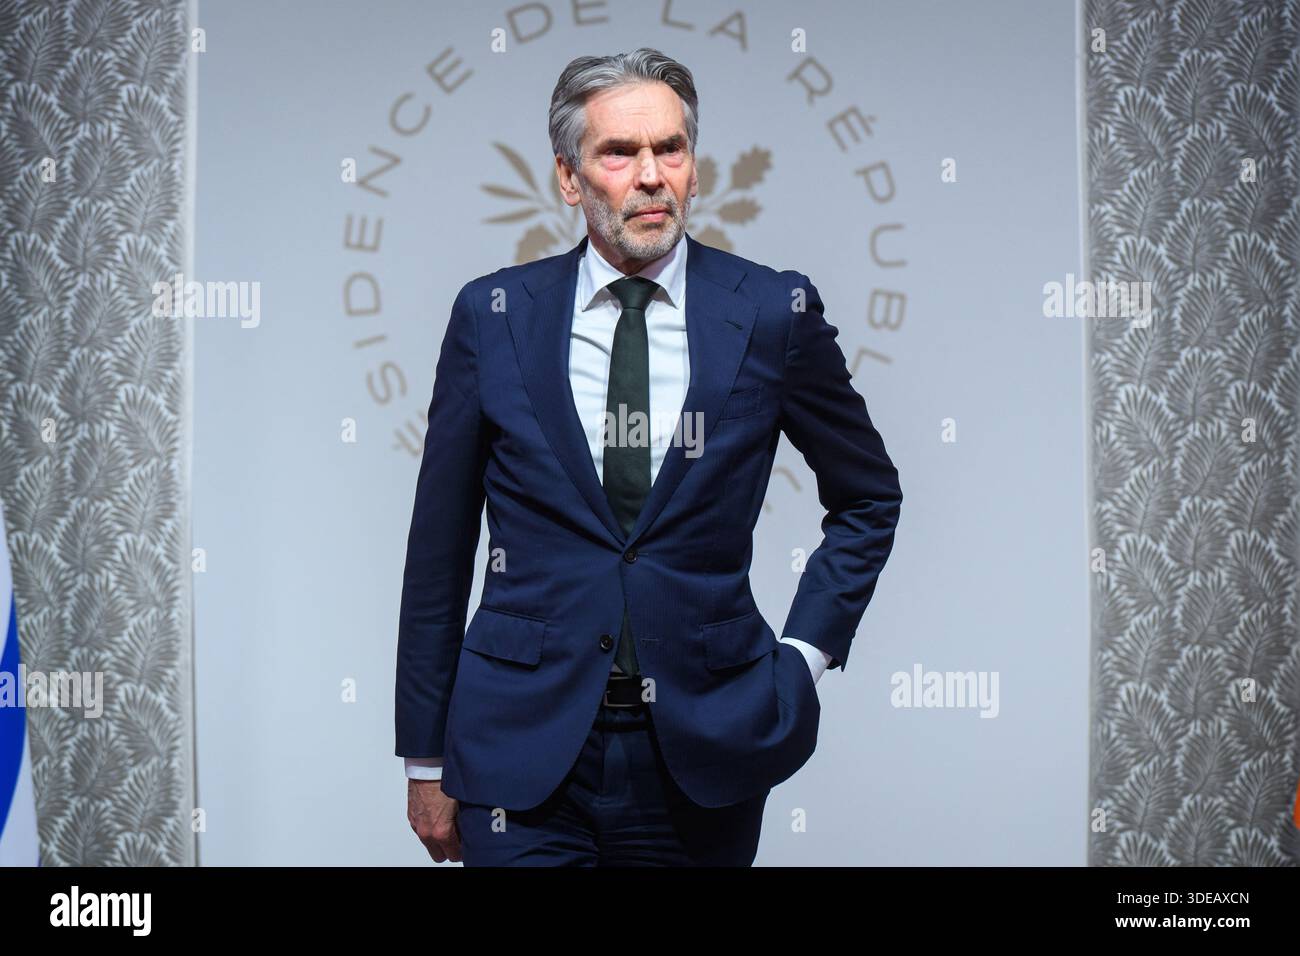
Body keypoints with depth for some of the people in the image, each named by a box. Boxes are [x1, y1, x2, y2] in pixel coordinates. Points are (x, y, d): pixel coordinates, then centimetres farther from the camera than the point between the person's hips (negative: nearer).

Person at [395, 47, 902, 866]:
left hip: (705, 752, 0)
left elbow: (869, 498, 13)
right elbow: (439, 548, 4)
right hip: (523, 746, 0)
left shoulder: (773, 313, -1)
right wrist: (426, 760, 5)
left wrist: (806, 651, 3)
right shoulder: (493, 314, 0)